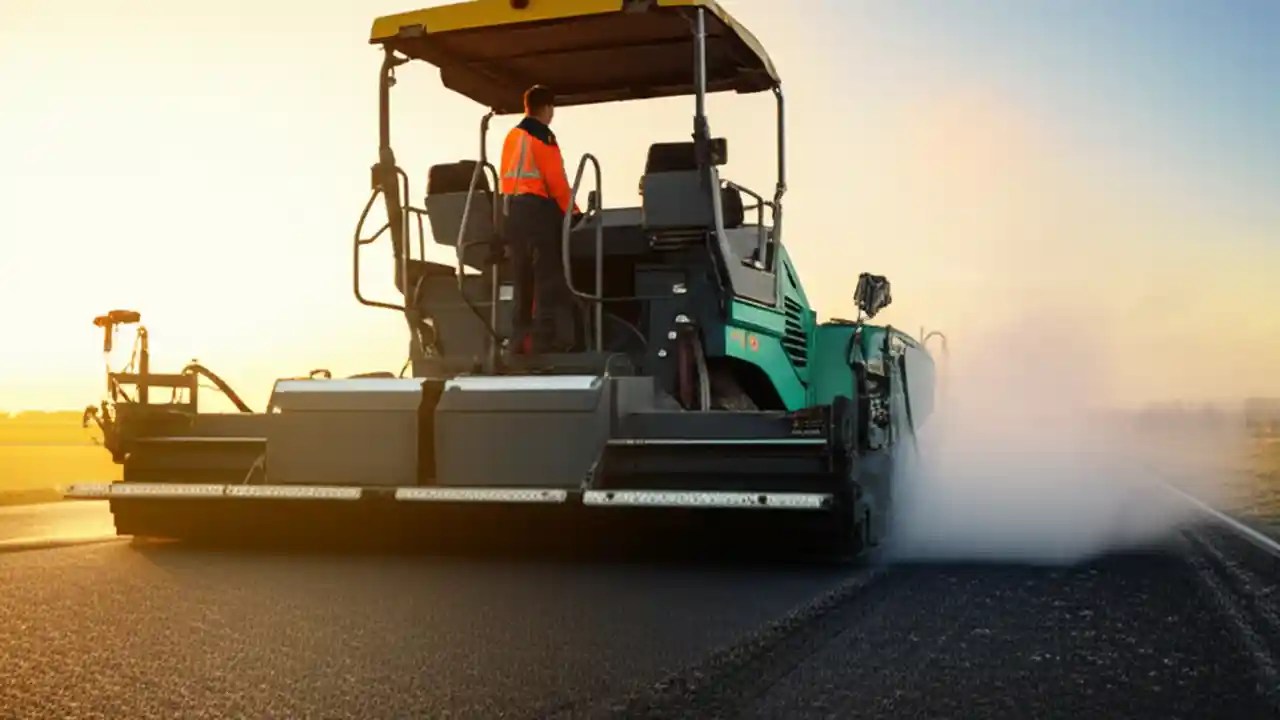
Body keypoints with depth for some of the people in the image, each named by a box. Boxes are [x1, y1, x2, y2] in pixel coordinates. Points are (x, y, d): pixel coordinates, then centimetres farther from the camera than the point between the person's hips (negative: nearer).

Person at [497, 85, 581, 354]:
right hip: (538, 209, -8)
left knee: (523, 278, 14)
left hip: (512, 210, 8)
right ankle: (545, 339, -9)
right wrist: (573, 212, -9)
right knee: (548, 278, -5)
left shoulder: (512, 136, 14)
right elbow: (556, 181, -15)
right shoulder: (542, 137, -9)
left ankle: (521, 339, 16)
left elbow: (506, 178, 15)